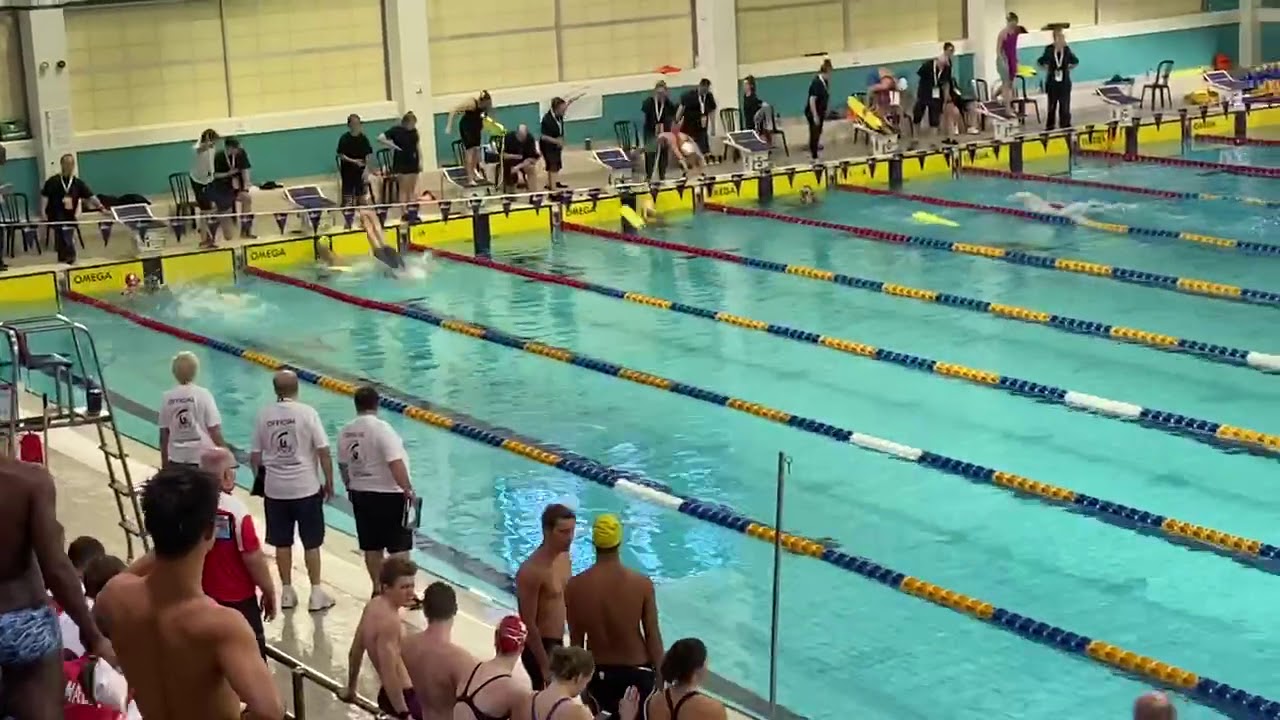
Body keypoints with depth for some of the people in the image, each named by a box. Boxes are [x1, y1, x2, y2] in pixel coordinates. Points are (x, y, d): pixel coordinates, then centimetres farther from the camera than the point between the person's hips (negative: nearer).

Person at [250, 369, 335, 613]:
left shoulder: (264, 415, -2)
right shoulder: (307, 413, -11)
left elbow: (255, 457, 3)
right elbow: (323, 452, -11)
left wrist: (261, 480, 20)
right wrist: (329, 482, 1)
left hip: (275, 490, 3)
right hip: (306, 488, -3)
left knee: (282, 543, 12)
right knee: (311, 542, 7)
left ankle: (287, 592, 19)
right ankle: (316, 593, 10)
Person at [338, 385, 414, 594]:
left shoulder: (345, 431, 2)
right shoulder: (381, 428, -18)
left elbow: (343, 466, 13)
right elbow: (395, 463, -24)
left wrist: (351, 487, 27)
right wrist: (408, 489, -17)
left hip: (361, 494, 7)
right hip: (388, 495, -7)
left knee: (371, 546, 14)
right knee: (399, 546, 0)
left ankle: (377, 590, 22)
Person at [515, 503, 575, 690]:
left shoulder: (564, 556, 1)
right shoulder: (532, 571, -25)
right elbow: (528, 624, -22)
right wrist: (545, 665, -19)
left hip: (558, 643, 8)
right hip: (539, 647, -8)